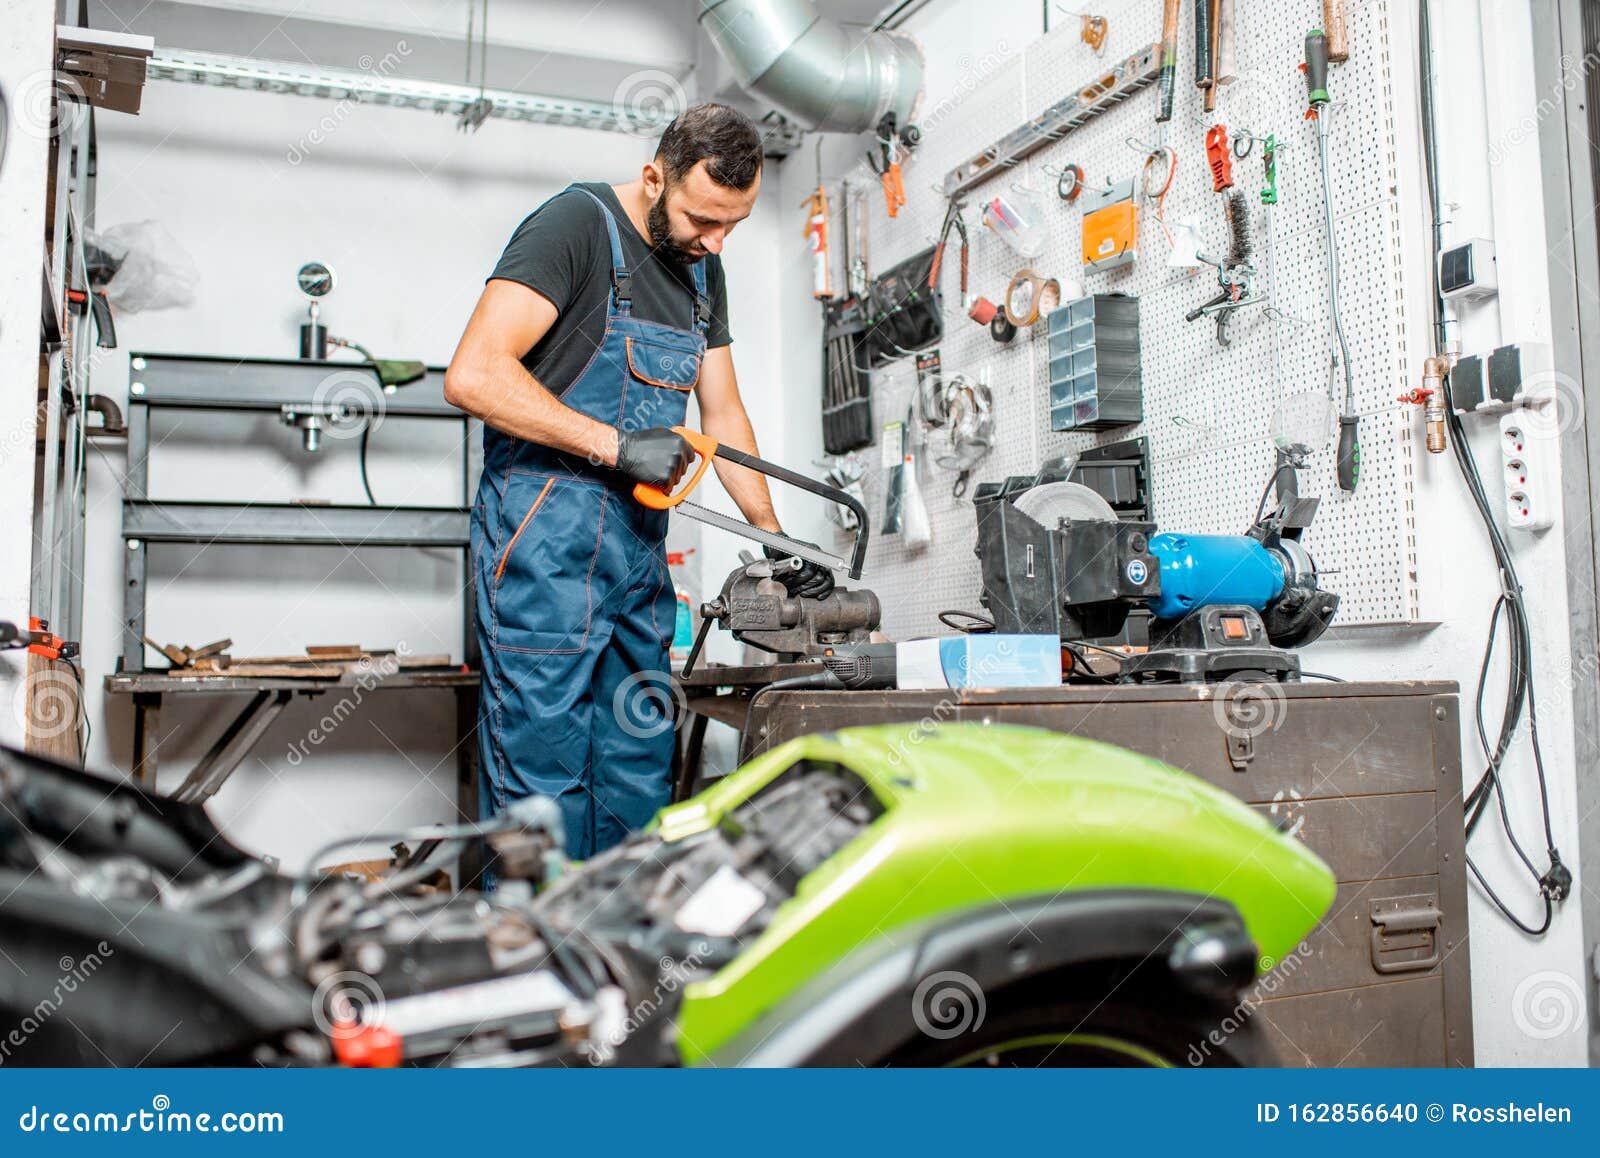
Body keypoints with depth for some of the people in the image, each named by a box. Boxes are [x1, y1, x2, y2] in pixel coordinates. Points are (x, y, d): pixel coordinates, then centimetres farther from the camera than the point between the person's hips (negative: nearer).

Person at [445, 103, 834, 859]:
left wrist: (774, 538, 14)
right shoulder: (578, 223, -10)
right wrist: (618, 445, -21)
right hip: (546, 539, -8)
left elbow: (722, 411, 21)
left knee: (638, 782, 12)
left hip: (640, 542, 8)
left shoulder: (701, 267, 15)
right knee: (542, 777, -6)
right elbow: (473, 375, -21)